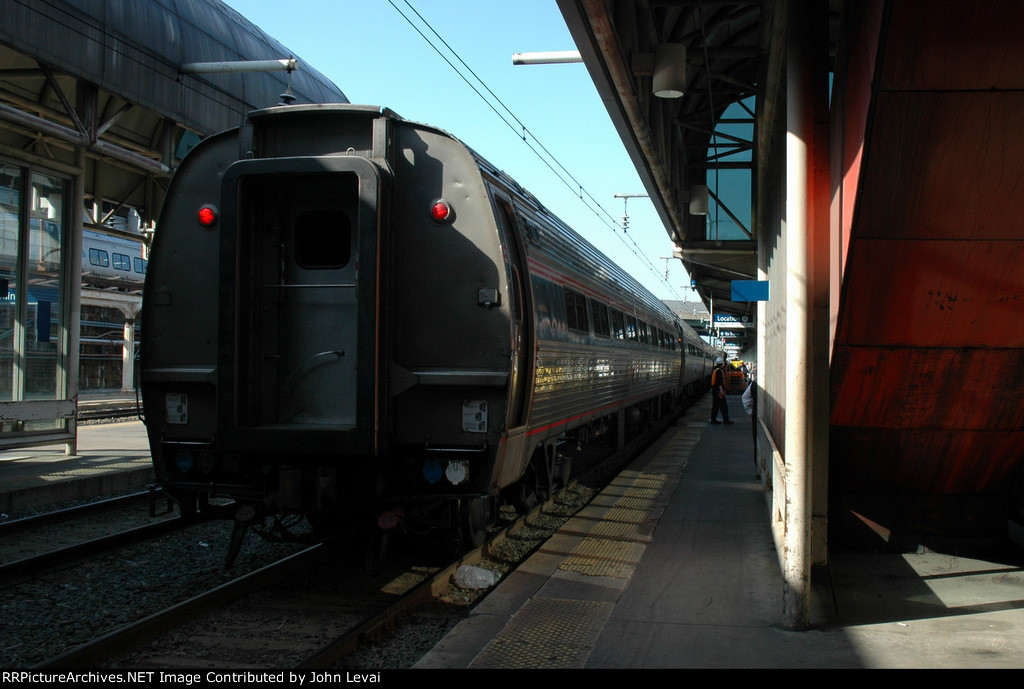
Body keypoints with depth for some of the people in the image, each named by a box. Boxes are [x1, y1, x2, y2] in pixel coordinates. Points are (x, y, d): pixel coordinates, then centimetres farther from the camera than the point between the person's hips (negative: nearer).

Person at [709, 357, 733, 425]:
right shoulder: (719, 371, -15)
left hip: (714, 390, 10)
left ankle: (713, 419, 15)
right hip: (718, 390, -10)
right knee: (723, 406, -6)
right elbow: (719, 381, -23)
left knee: (715, 406, 13)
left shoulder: (714, 370, 15)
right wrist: (721, 390, -26)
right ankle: (725, 420, -5)